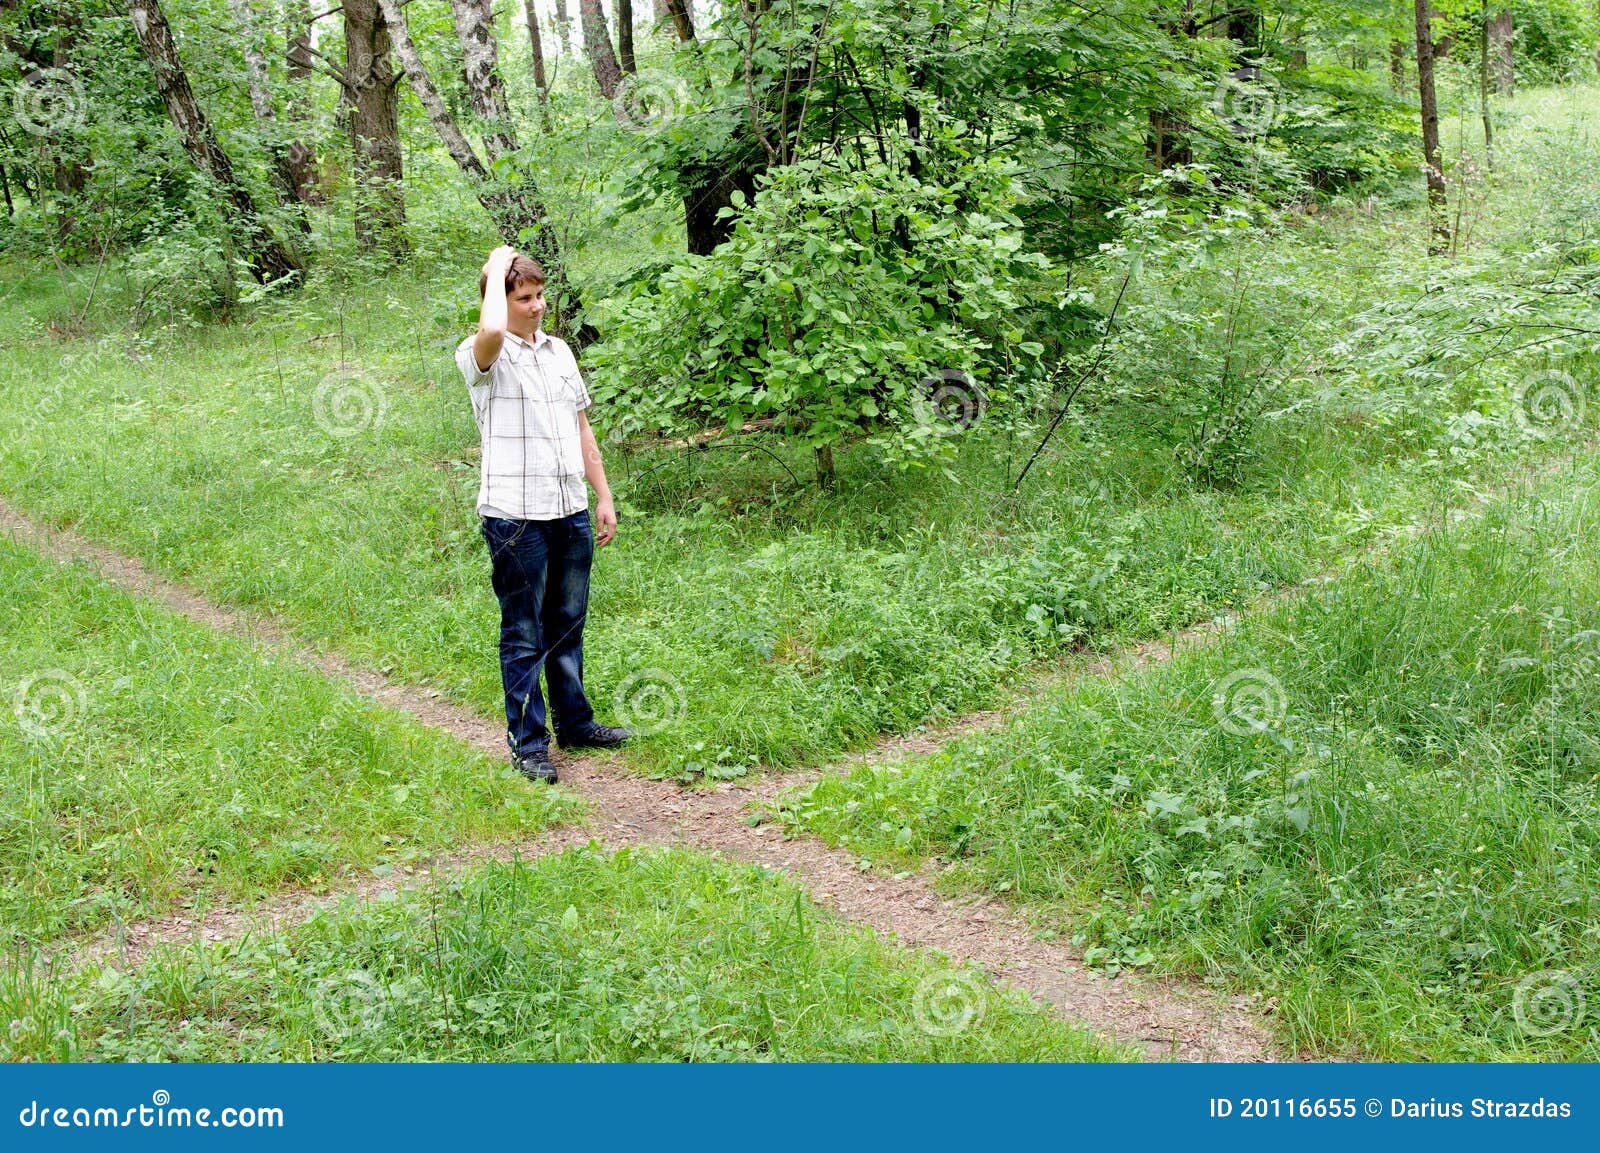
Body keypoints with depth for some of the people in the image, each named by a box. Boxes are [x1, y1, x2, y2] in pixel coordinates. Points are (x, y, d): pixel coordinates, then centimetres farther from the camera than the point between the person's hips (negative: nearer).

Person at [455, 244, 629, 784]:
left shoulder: (560, 351, 14)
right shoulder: (483, 356, -7)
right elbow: (491, 330, -33)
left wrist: (604, 496, 16)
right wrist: (496, 268, -16)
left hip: (571, 512, 6)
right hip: (515, 516, -6)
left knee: (567, 625, 17)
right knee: (524, 636, 0)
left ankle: (575, 723, 30)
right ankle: (528, 744, 7)